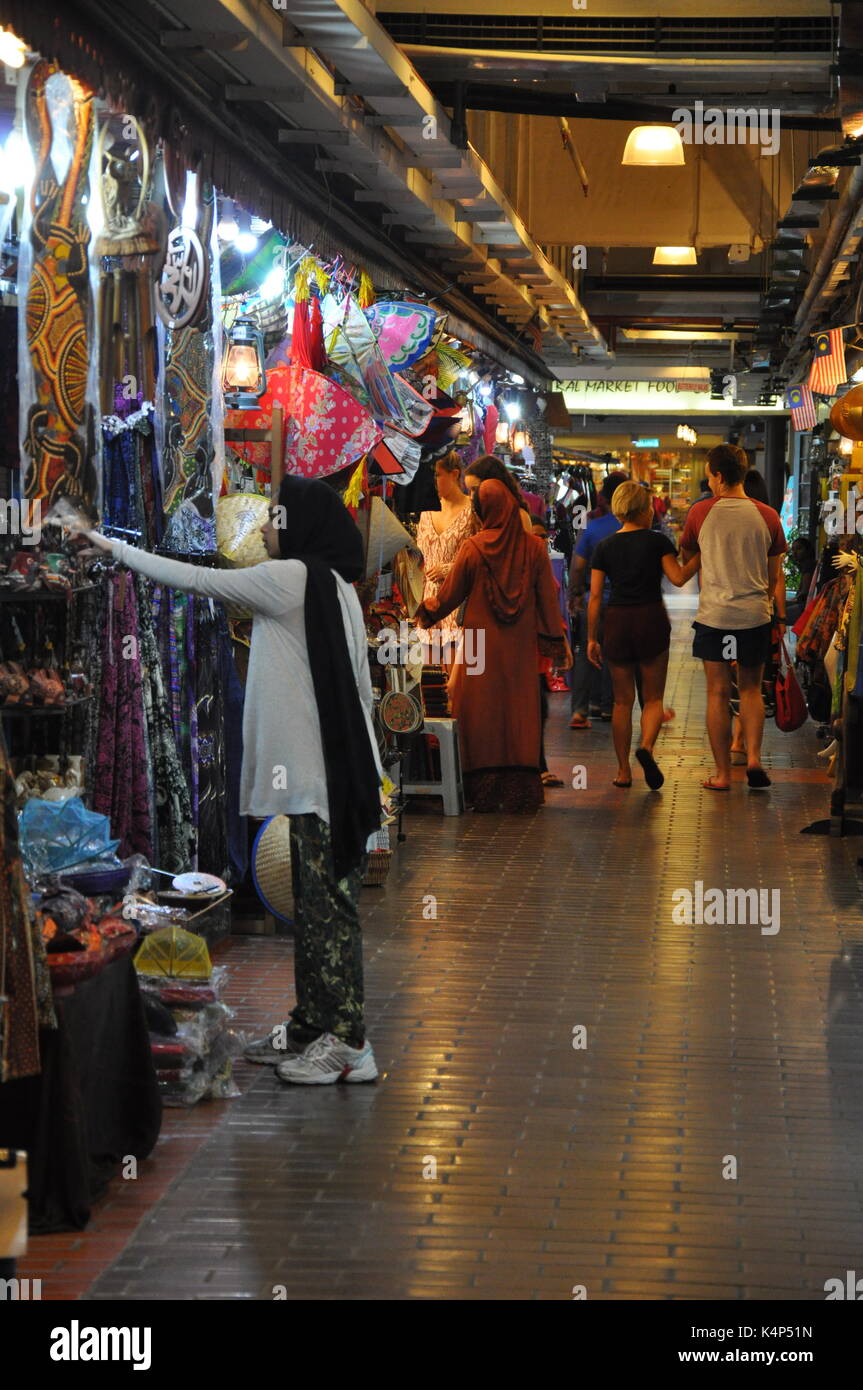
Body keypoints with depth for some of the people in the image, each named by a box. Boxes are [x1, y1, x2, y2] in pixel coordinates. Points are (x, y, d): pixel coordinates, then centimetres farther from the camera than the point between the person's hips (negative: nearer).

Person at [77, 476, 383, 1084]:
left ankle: (346, 1042, -4)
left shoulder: (292, 577, -11)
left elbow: (194, 578, -7)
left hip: (324, 775, -10)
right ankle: (311, 1027, 22)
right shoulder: (336, 586, 16)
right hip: (329, 769, 10)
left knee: (328, 902, -7)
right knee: (316, 901, 14)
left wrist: (113, 547, 3)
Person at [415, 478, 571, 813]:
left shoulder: (473, 548, -8)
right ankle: (520, 794, 5)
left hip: (481, 647, -1)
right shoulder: (534, 547, -5)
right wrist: (557, 644, 7)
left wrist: (423, 614, 21)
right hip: (521, 648, 1)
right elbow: (548, 599, -1)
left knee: (482, 715, 5)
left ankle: (485, 794, 5)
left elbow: (448, 596, 1)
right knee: (519, 715, 6)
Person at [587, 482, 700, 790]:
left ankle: (623, 771, 11)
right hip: (651, 618, -2)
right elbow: (678, 578, -11)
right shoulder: (657, 541, -2)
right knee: (653, 697, 7)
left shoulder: (605, 546, 5)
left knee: (623, 700, 10)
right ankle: (646, 746, -21)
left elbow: (595, 596, 2)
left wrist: (591, 638, 6)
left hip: (616, 622, 2)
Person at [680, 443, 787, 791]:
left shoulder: (701, 512, -5)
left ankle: (722, 773, 5)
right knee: (751, 689, 16)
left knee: (718, 693, 4)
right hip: (755, 615, 2)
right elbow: (774, 576, 8)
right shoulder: (767, 516, 1)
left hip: (713, 615, -2)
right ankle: (753, 756, -1)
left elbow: (685, 558, 11)